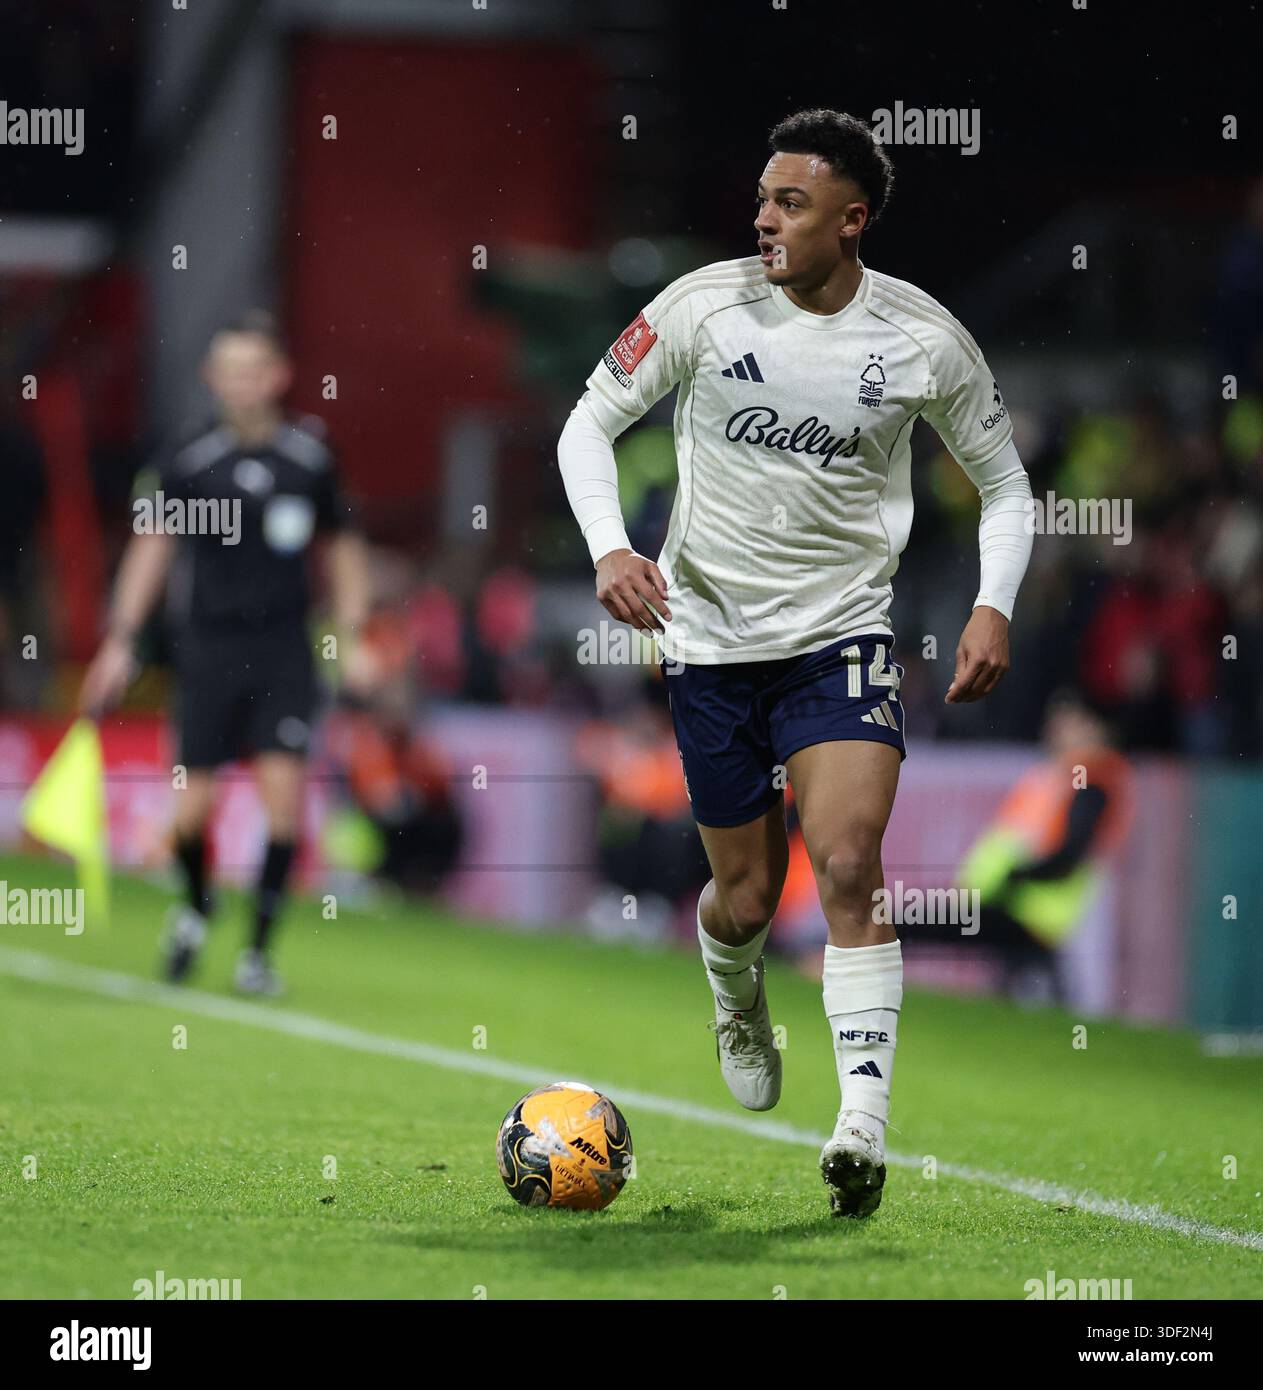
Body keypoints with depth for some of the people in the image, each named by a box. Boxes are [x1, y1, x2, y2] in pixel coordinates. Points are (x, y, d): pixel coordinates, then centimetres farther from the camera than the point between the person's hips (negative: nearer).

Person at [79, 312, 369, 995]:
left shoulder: (311, 459, 0)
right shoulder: (190, 462, -3)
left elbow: (343, 548, 12)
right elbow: (152, 546, 7)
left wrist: (352, 633, 5)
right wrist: (120, 641, 4)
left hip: (283, 649, 0)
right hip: (207, 648, 0)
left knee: (283, 788, -14)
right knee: (196, 804, -2)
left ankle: (260, 946, -2)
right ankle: (196, 905, 31)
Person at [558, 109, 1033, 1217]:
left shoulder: (924, 340, -7)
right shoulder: (707, 305, -8)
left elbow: (1003, 476, 7)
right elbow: (590, 425, 1)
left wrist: (995, 606, -9)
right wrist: (610, 549, -16)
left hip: (843, 636, -1)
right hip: (709, 635, 1)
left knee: (849, 865, -21)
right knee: (748, 894, 8)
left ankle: (864, 1124, -22)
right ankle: (738, 1007, 45)